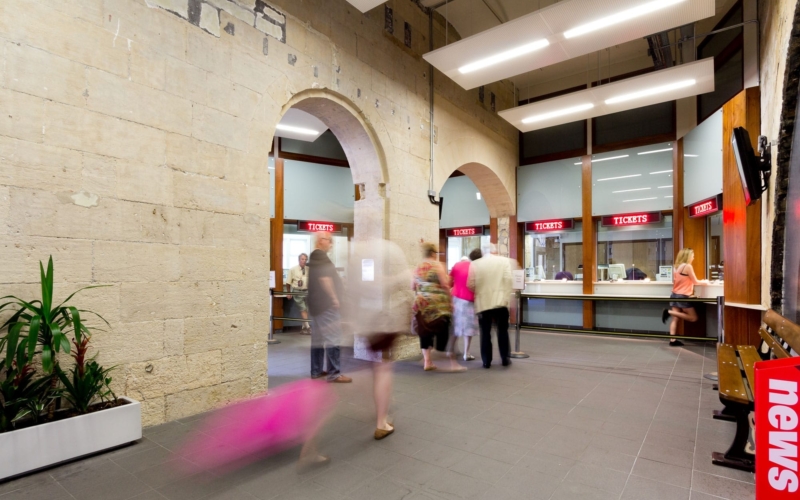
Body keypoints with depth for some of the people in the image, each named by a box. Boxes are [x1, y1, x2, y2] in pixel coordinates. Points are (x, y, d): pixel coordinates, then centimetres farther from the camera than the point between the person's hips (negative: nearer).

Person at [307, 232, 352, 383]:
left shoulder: (313, 256, 17)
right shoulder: (320, 255, -12)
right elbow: (324, 277, -20)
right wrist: (333, 297, -17)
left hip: (318, 303, 10)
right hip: (326, 302, -10)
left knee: (318, 337, 13)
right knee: (332, 337, -8)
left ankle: (315, 370, 18)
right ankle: (334, 373, -7)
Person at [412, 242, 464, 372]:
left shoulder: (418, 268, 9)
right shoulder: (437, 265, -7)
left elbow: (413, 287, 15)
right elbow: (445, 285, -12)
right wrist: (449, 299, -2)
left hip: (421, 304, 5)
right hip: (437, 304, -5)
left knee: (425, 332, 10)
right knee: (444, 332, -1)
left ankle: (427, 362, 12)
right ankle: (453, 363, 2)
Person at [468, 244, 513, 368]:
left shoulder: (475, 264, 2)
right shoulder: (504, 261, 2)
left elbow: (470, 284, -2)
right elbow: (508, 279, -9)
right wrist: (506, 297, -1)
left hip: (483, 302, 0)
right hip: (499, 301, 0)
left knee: (485, 333, 6)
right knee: (502, 330, 13)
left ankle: (486, 361, 10)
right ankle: (505, 358, 18)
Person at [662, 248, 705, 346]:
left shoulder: (677, 267, 11)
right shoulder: (688, 266, -11)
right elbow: (695, 282, -4)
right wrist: (704, 281, 15)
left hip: (675, 295, 8)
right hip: (683, 296, -8)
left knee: (675, 319, 5)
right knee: (693, 318, 5)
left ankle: (673, 340, 1)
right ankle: (669, 312, -8)